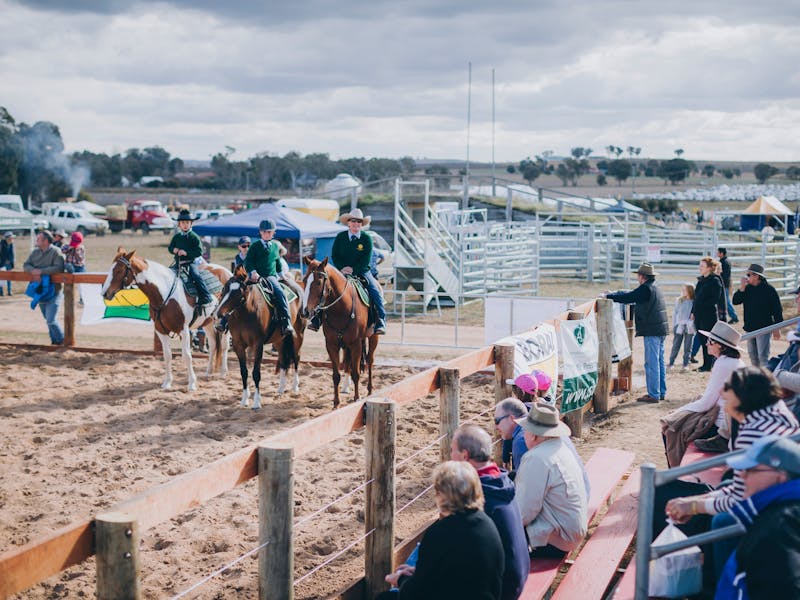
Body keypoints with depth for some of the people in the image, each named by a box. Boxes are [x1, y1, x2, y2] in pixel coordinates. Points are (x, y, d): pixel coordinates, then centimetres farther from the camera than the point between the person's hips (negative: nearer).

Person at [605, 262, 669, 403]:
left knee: (651, 363, -7)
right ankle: (661, 392, 19)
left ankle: (653, 395, -6)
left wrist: (608, 296, -4)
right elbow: (631, 295, 24)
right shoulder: (655, 288, 18)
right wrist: (613, 294, 23)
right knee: (659, 362, 14)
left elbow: (628, 298, -14)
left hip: (652, 330, -10)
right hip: (661, 329, 10)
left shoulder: (646, 288, -13)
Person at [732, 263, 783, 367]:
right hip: (750, 328, 7)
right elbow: (735, 301, 0)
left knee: (762, 357, -11)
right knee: (752, 355, 15)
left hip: (763, 328, -7)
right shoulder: (747, 288, 6)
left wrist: (777, 328, -9)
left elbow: (777, 309, -8)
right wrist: (742, 288, -12)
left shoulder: (769, 290, -10)